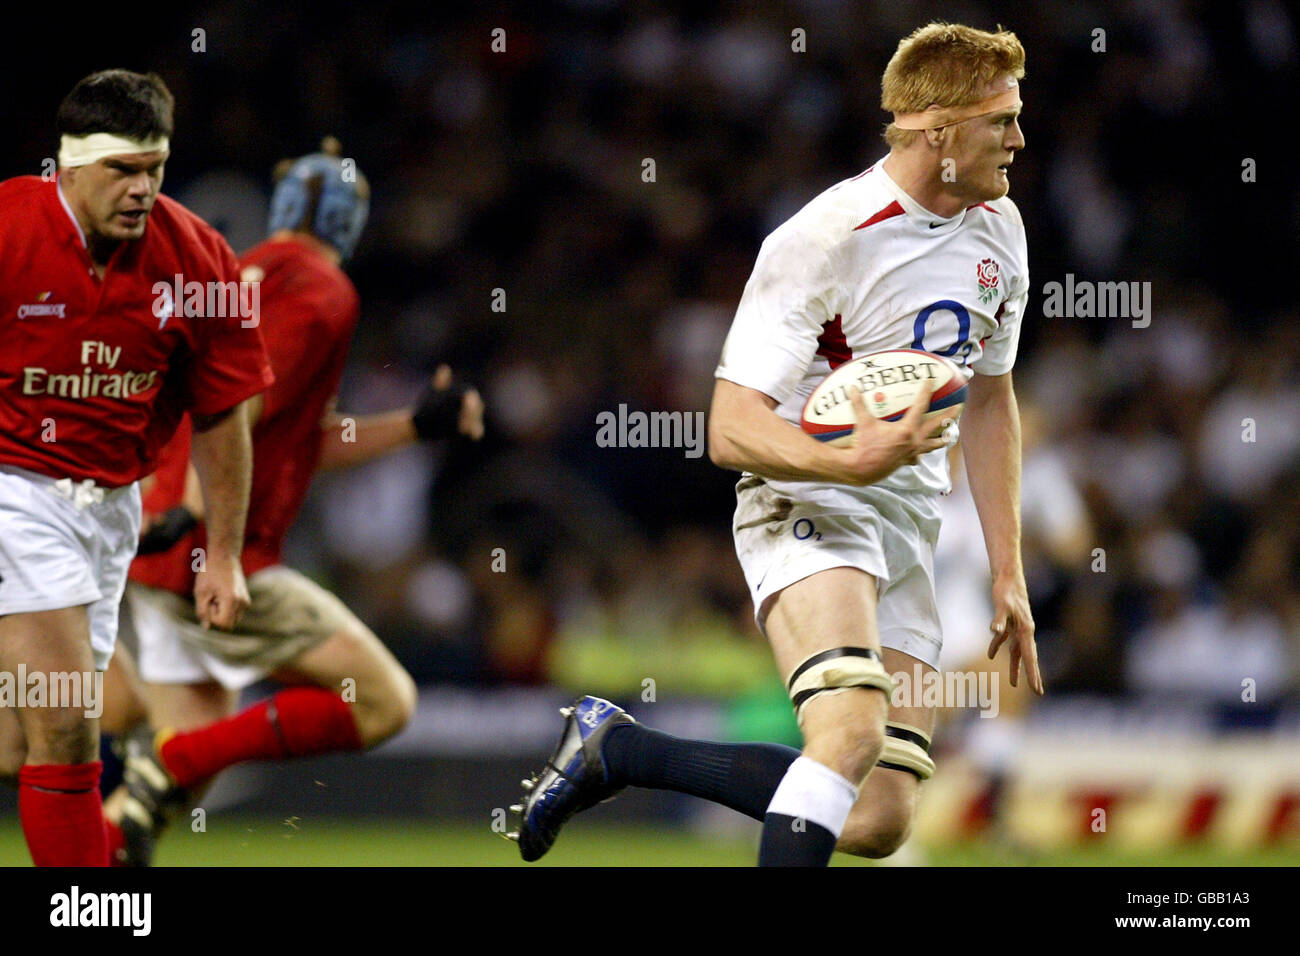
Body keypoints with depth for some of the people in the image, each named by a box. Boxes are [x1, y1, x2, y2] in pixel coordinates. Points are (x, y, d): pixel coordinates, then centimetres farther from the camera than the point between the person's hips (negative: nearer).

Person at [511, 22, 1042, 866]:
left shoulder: (998, 228, 7)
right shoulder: (822, 240, -17)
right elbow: (732, 430, -18)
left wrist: (1008, 572, 17)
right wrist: (852, 461, -37)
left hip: (908, 534, 7)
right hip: (807, 509, -7)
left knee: (881, 822, -3)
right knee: (854, 727, -34)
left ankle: (614, 749, 13)